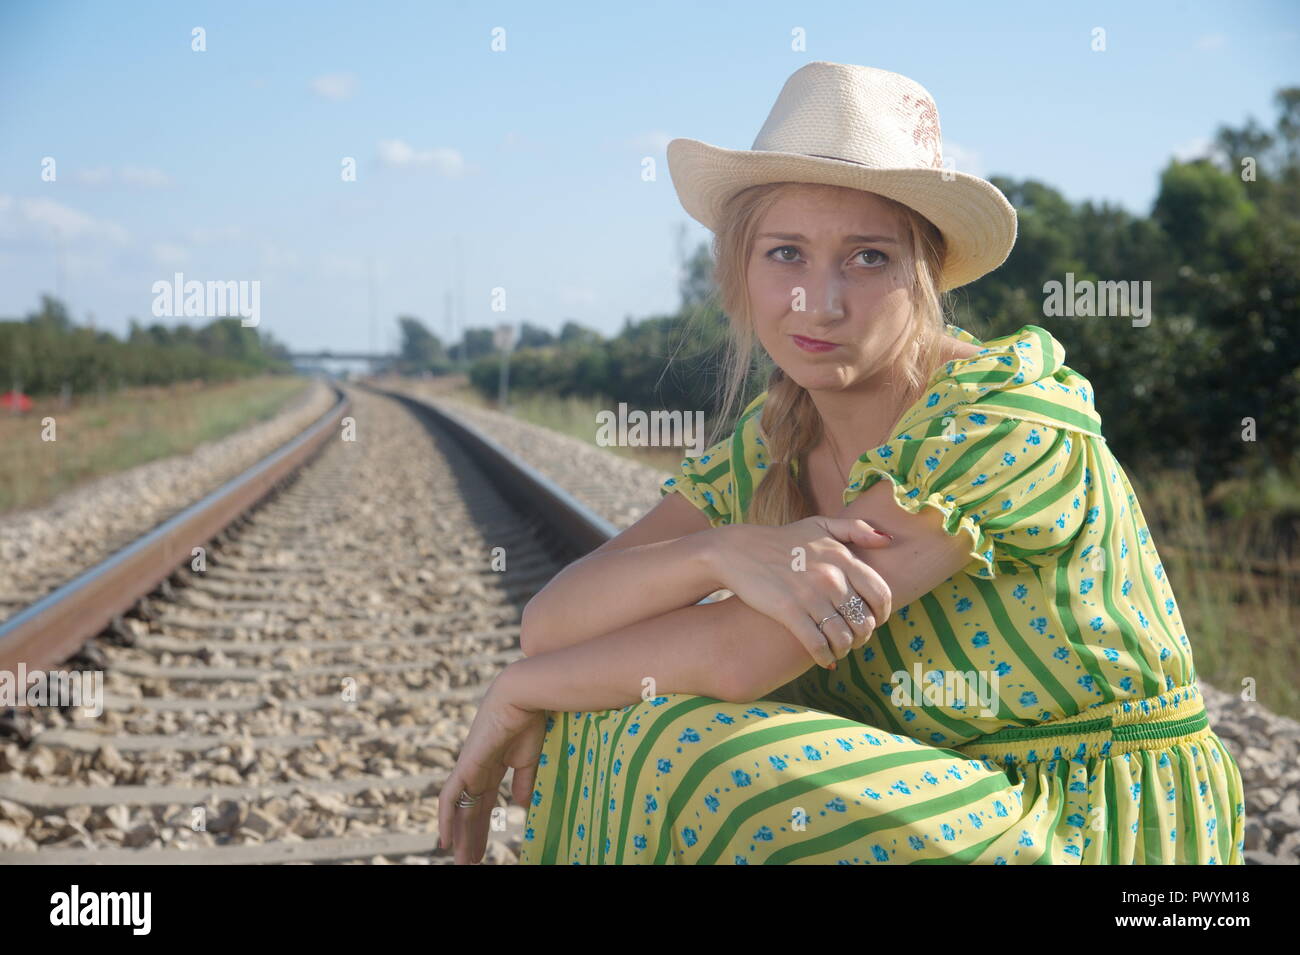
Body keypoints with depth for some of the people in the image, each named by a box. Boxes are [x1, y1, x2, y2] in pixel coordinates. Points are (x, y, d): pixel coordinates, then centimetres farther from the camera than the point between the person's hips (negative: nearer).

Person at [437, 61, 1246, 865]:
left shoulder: (1017, 425, -23)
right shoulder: (769, 444, -1)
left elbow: (738, 656, -27)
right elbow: (551, 620, -10)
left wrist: (525, 688, -12)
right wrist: (721, 551, -30)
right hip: (922, 803, 6)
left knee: (687, 753, -24)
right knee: (604, 718, -10)